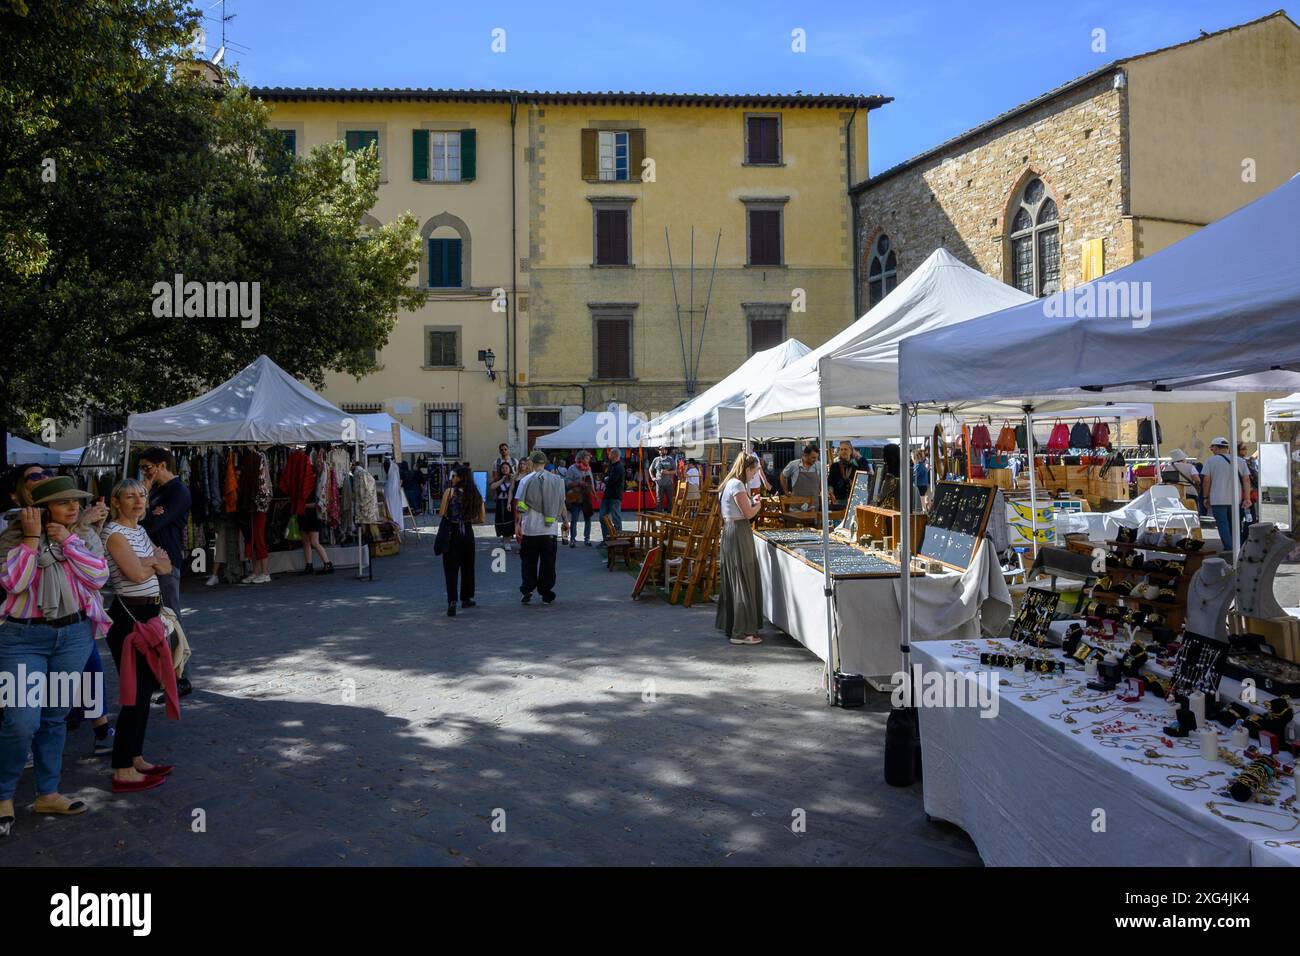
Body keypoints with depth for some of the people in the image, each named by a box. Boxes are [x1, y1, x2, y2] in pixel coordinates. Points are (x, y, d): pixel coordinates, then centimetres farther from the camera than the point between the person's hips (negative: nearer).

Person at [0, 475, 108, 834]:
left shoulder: (82, 536, 5)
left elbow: (98, 577, -7)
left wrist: (68, 541, -12)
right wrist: (32, 538, -17)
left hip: (74, 635, 4)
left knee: (56, 717, 13)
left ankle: (47, 793, 25)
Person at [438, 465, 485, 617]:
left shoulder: (449, 492, -8)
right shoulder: (475, 495, 3)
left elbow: (441, 514, -13)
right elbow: (482, 519, 3)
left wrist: (451, 517, 7)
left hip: (452, 532, -3)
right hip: (467, 532, 4)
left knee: (451, 567, -2)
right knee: (467, 566, 18)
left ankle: (452, 601, -16)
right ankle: (466, 598, 29)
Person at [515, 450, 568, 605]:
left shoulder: (526, 480, -3)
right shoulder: (557, 480, 3)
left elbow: (518, 505, -6)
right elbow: (561, 504, 7)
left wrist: (517, 525, -2)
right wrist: (565, 521, 17)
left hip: (529, 529, -1)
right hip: (549, 529, 1)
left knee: (528, 562, 10)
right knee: (548, 563, 8)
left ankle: (527, 591, 6)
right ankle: (546, 594, 11)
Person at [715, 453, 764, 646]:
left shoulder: (730, 483, 15)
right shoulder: (737, 485, -16)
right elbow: (748, 513, -15)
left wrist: (752, 501, 12)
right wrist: (757, 504, 3)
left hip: (729, 531, 10)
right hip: (738, 533, -10)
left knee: (733, 581, 16)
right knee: (743, 581, -5)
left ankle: (730, 625, 25)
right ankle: (742, 632, -2)